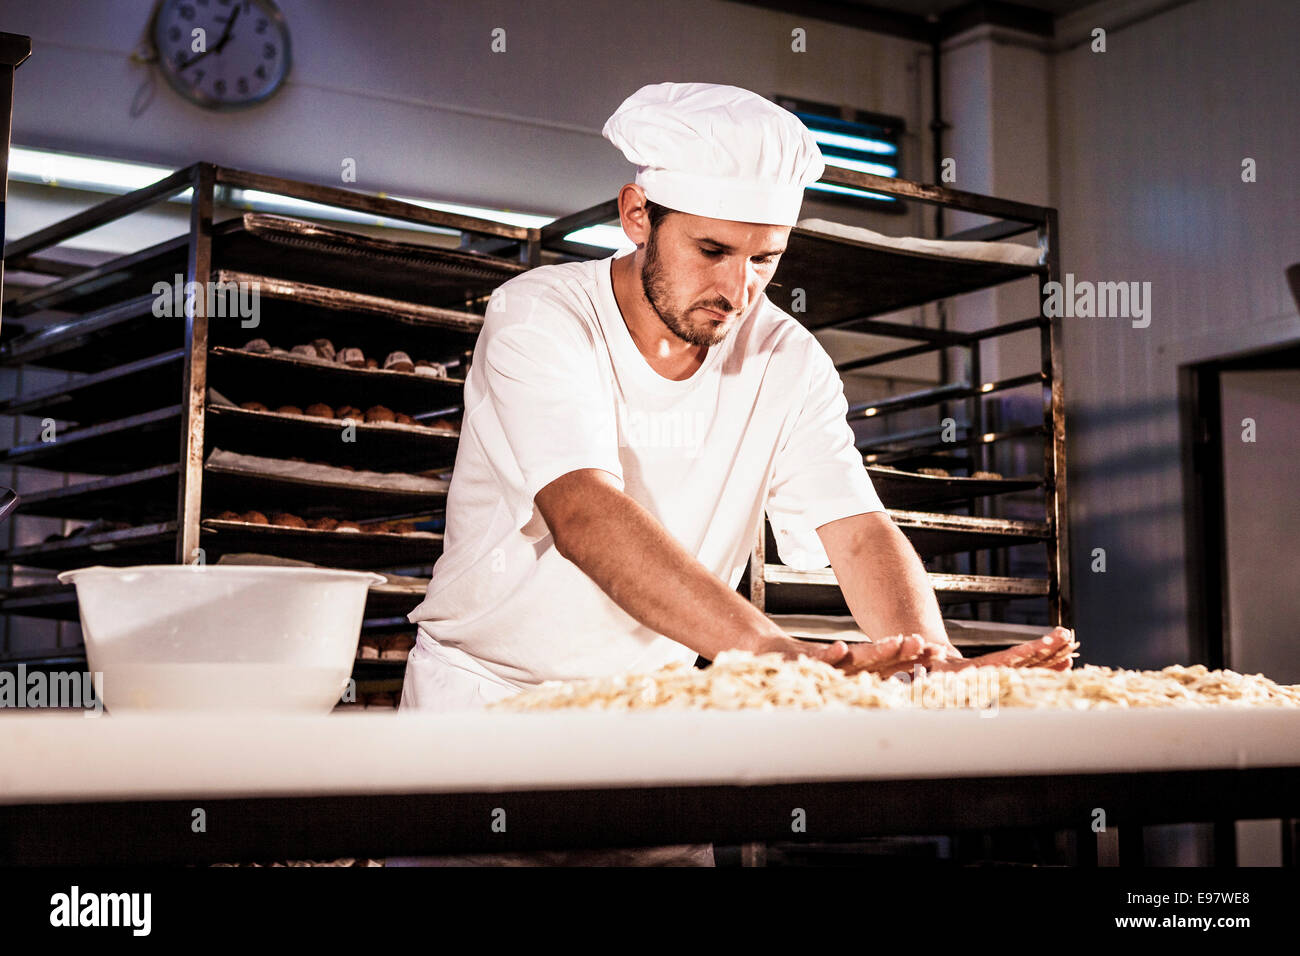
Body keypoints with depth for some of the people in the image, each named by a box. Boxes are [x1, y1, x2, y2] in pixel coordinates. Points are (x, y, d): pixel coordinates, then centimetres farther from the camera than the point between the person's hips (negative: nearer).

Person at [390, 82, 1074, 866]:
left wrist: (932, 659, -34)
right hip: (485, 691, -3)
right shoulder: (540, 319, -19)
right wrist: (775, 650, -47)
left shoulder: (786, 359, -4)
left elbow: (860, 532, -12)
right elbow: (584, 515, -34)